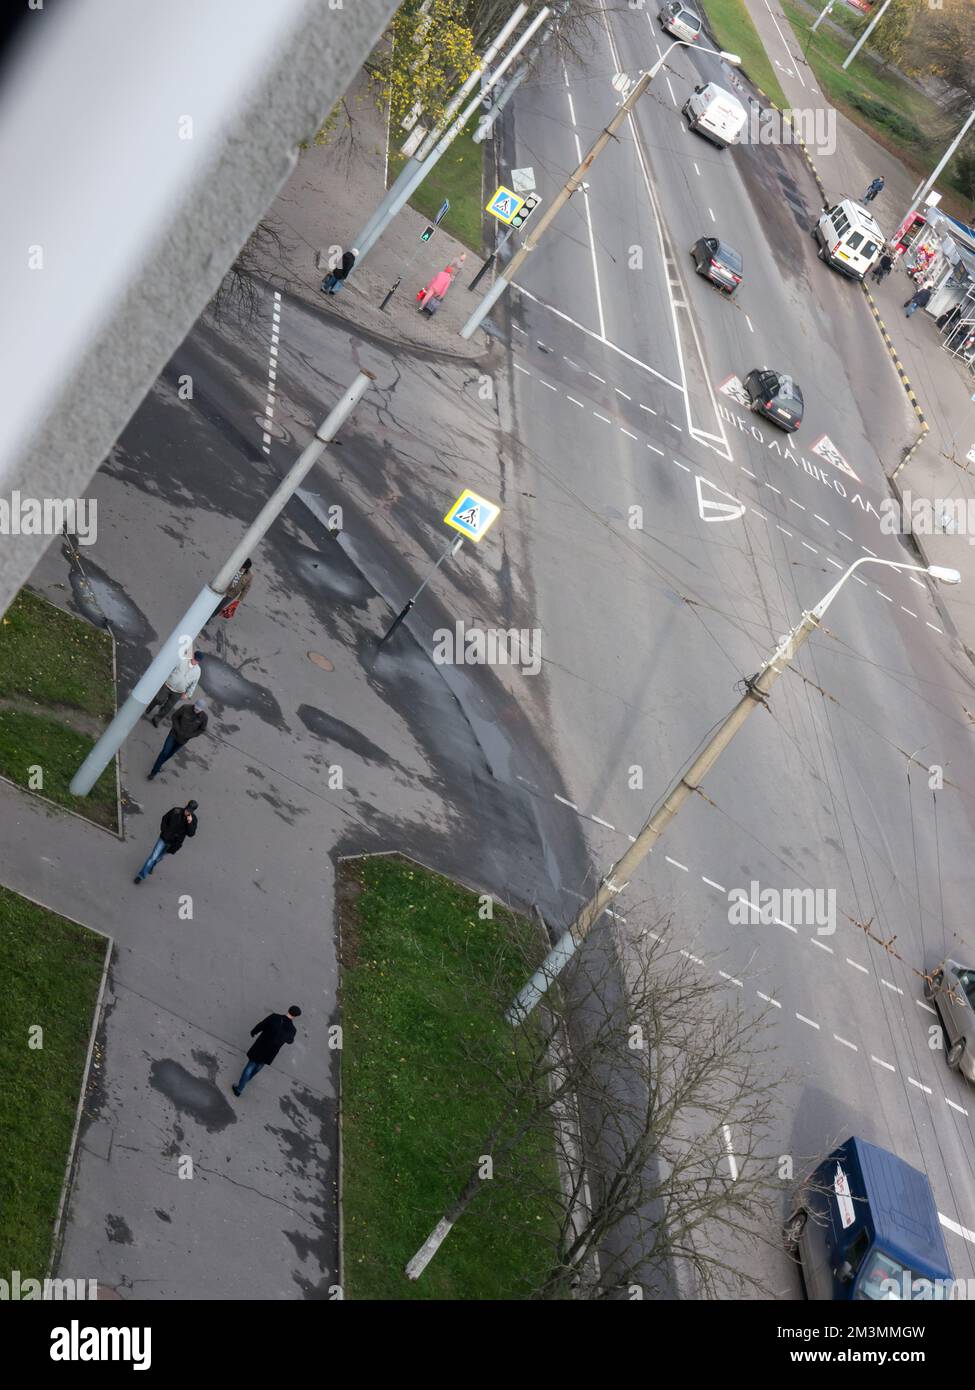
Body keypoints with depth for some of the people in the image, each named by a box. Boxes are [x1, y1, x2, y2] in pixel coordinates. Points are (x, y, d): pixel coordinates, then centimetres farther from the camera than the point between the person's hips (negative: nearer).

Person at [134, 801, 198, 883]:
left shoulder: (193, 819, -17)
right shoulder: (176, 811, -16)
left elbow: (191, 834, -23)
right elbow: (165, 819, 1)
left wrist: (190, 823, -36)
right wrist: (163, 831, -6)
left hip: (174, 843, 1)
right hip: (164, 839, -1)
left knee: (159, 857, 21)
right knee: (153, 857, -2)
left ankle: (150, 867, 50)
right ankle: (140, 876, 11)